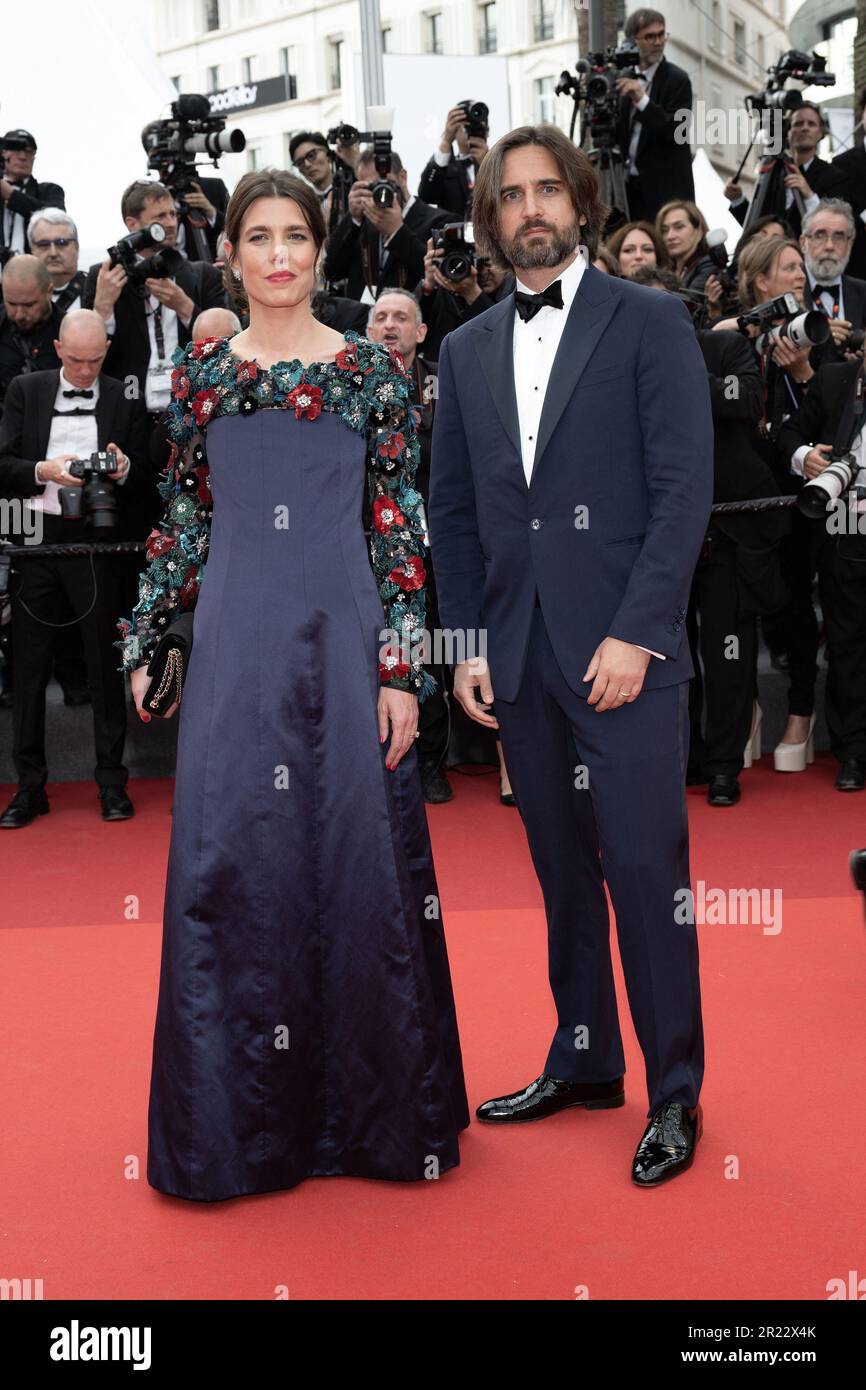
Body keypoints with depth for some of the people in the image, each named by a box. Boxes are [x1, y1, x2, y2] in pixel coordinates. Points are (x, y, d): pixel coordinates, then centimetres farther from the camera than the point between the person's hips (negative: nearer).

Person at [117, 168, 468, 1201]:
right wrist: (144, 640, 7)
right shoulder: (201, 373, 9)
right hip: (235, 641, 2)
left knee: (354, 849, 3)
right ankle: (239, 1111, 19)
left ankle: (365, 1102, 21)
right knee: (226, 860, 2)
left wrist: (402, 666, -6)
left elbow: (398, 526, 0)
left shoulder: (371, 370, 3)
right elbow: (182, 521, 12)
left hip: (342, 632, -1)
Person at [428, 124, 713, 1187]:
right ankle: (583, 1063, 26)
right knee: (562, 869, 12)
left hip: (624, 649, -4)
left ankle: (676, 1091, 12)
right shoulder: (467, 350, 15)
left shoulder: (649, 323, 1)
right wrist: (466, 645, 6)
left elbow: (684, 488, -6)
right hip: (518, 656, 4)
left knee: (644, 868, -3)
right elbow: (452, 510, 14)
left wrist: (637, 633, -13)